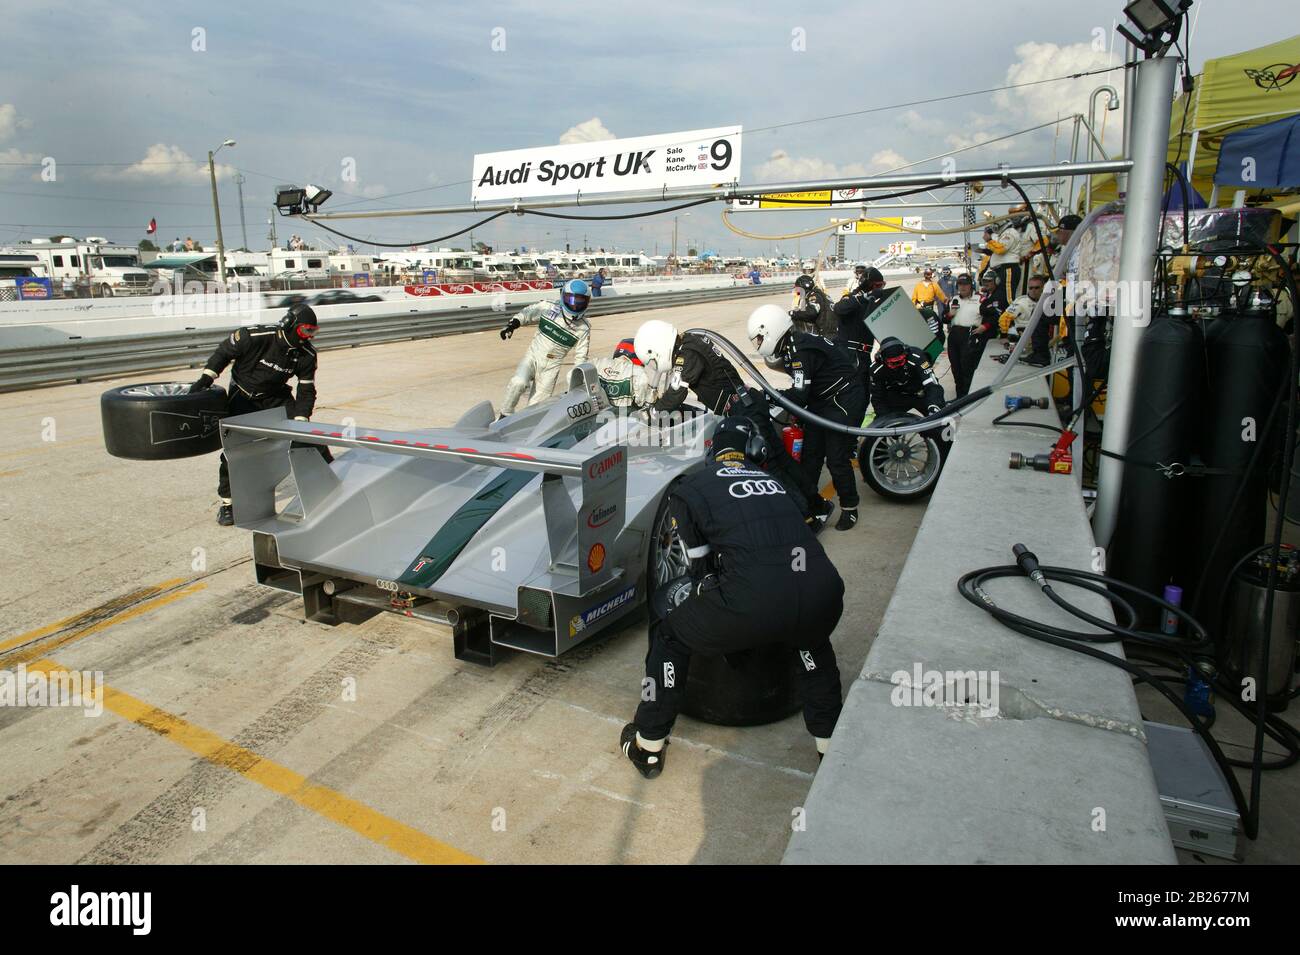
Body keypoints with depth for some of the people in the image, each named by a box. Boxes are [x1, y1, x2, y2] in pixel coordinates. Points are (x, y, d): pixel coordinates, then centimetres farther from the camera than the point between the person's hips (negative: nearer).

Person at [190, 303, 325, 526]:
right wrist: (205, 379, -14)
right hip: (243, 395, -3)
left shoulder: (307, 354, -15)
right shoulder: (255, 336, -27)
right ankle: (227, 501, 0)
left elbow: (306, 391, -8)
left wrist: (300, 422, -16)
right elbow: (225, 351, -11)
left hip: (276, 395, 3)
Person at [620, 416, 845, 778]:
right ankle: (830, 738, 42)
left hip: (752, 606, -4)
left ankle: (648, 746, 31)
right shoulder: (772, 480, 25)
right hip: (822, 597, 4)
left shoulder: (688, 488, 13)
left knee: (669, 631, 24)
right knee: (811, 638, 41)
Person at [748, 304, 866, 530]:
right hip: (821, 401, 10)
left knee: (837, 459, -7)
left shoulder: (800, 351, -26)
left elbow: (799, 395, -32)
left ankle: (849, 507, 9)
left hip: (844, 401, -10)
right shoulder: (792, 346, 4)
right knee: (810, 454, 10)